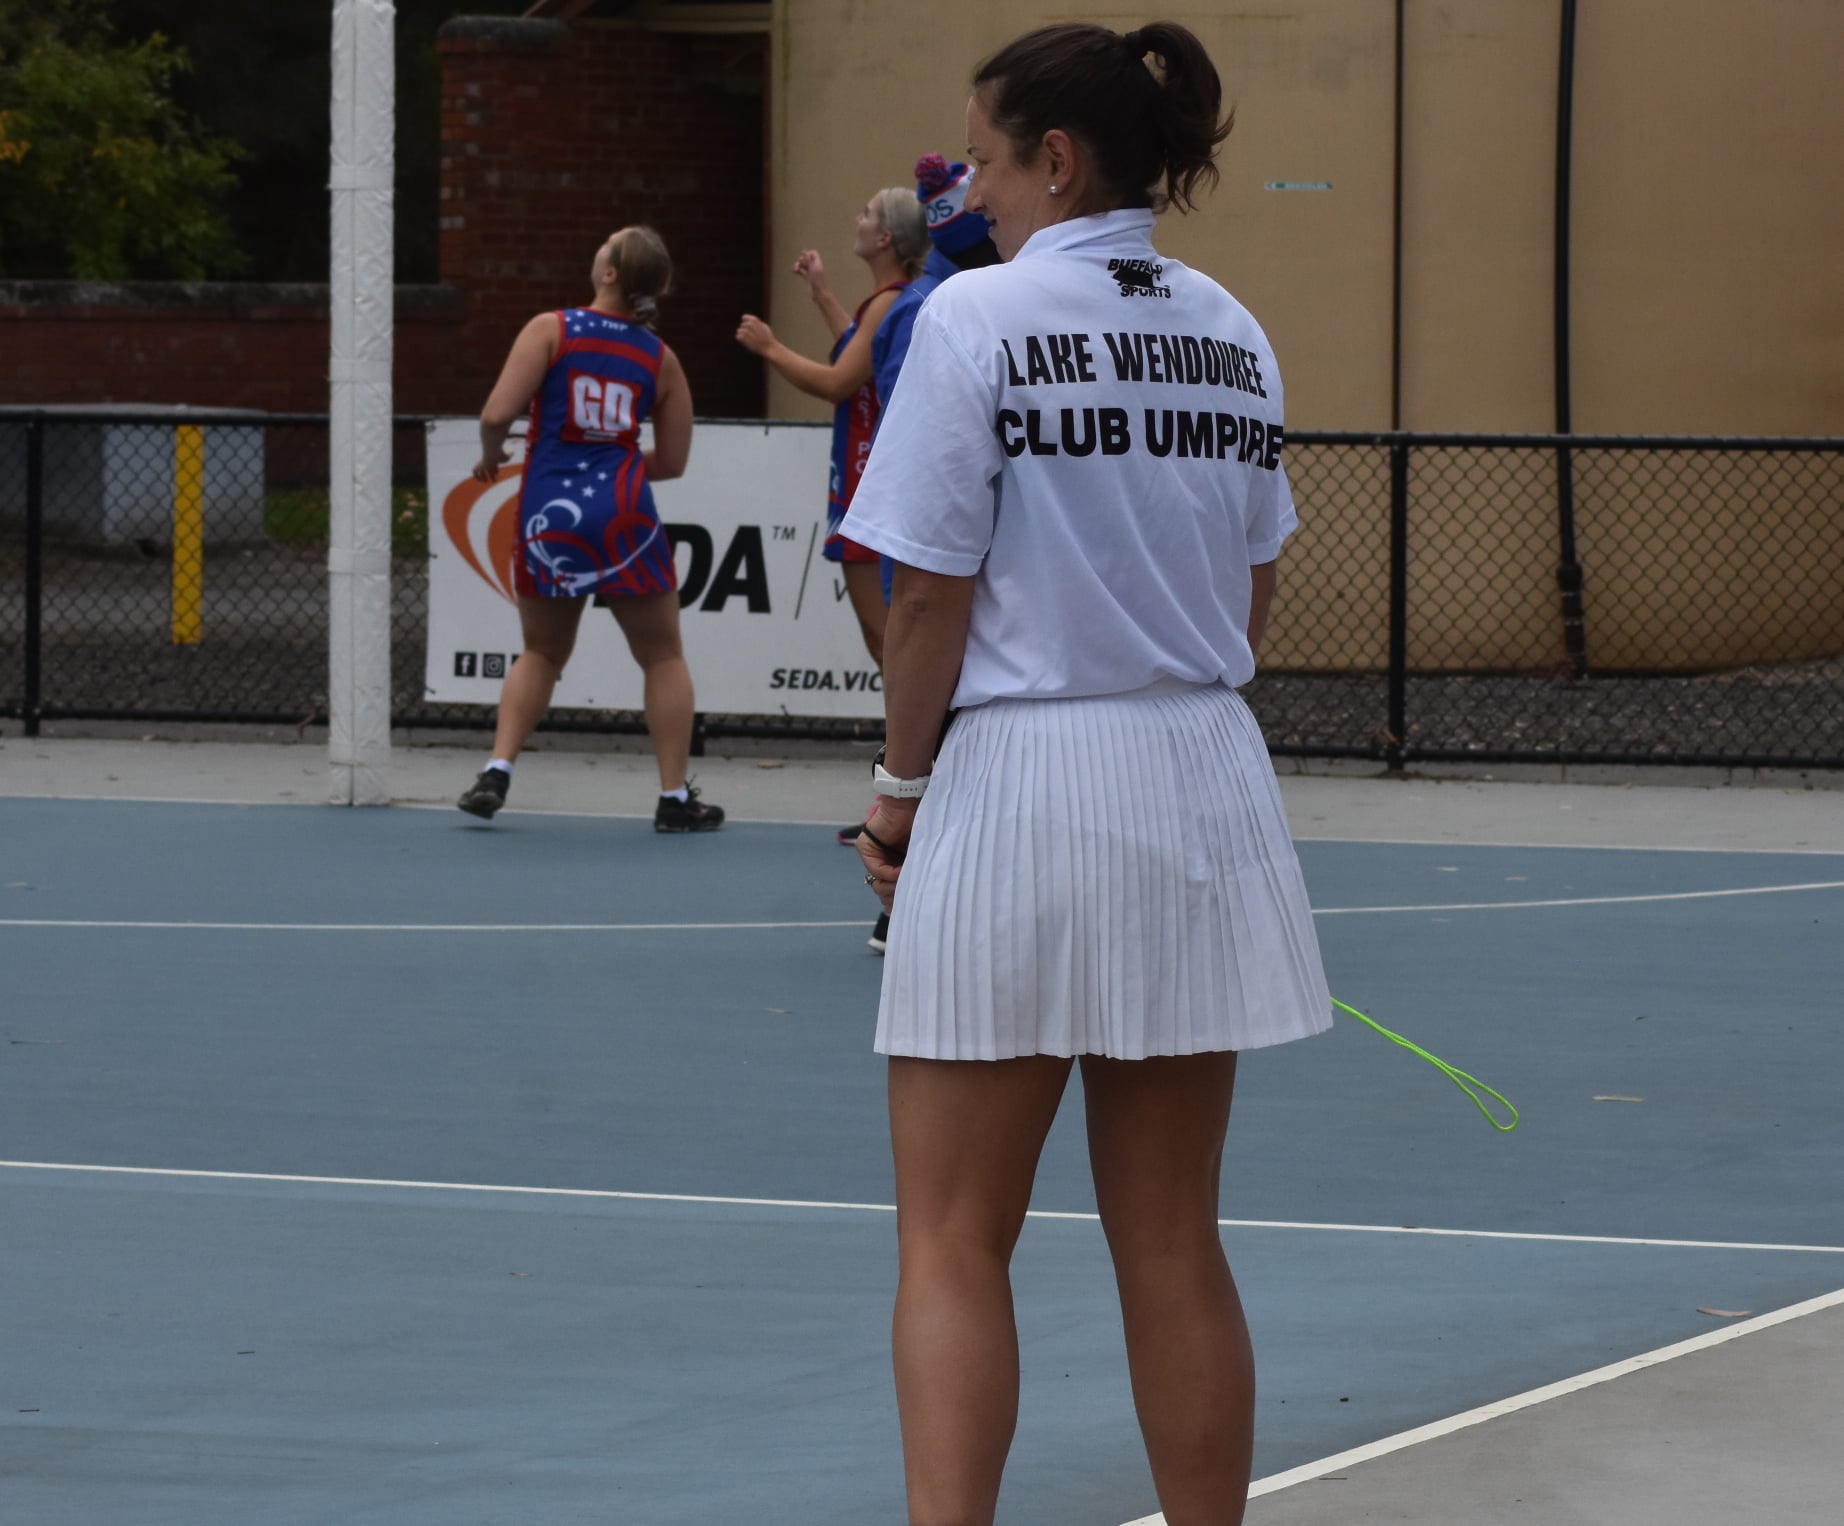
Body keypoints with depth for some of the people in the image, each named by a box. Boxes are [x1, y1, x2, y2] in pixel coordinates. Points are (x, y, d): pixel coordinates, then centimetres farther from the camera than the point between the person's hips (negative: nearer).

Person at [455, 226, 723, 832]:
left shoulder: (551, 330, -5)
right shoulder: (661, 359, 3)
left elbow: (498, 413, -13)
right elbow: (671, 461, 9)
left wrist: (491, 455, 8)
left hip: (548, 513, 0)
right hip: (622, 511, 0)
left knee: (541, 653, 20)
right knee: (663, 657, 14)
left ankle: (496, 771, 5)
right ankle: (674, 798, 11)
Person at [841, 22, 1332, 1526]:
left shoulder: (981, 315, -9)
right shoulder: (1230, 331, 9)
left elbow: (932, 596, -10)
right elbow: (1255, 593, 13)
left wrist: (902, 784, 1)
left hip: (1022, 783, -6)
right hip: (1202, 791, 6)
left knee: (954, 1246, 1)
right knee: (1174, 1246, 11)